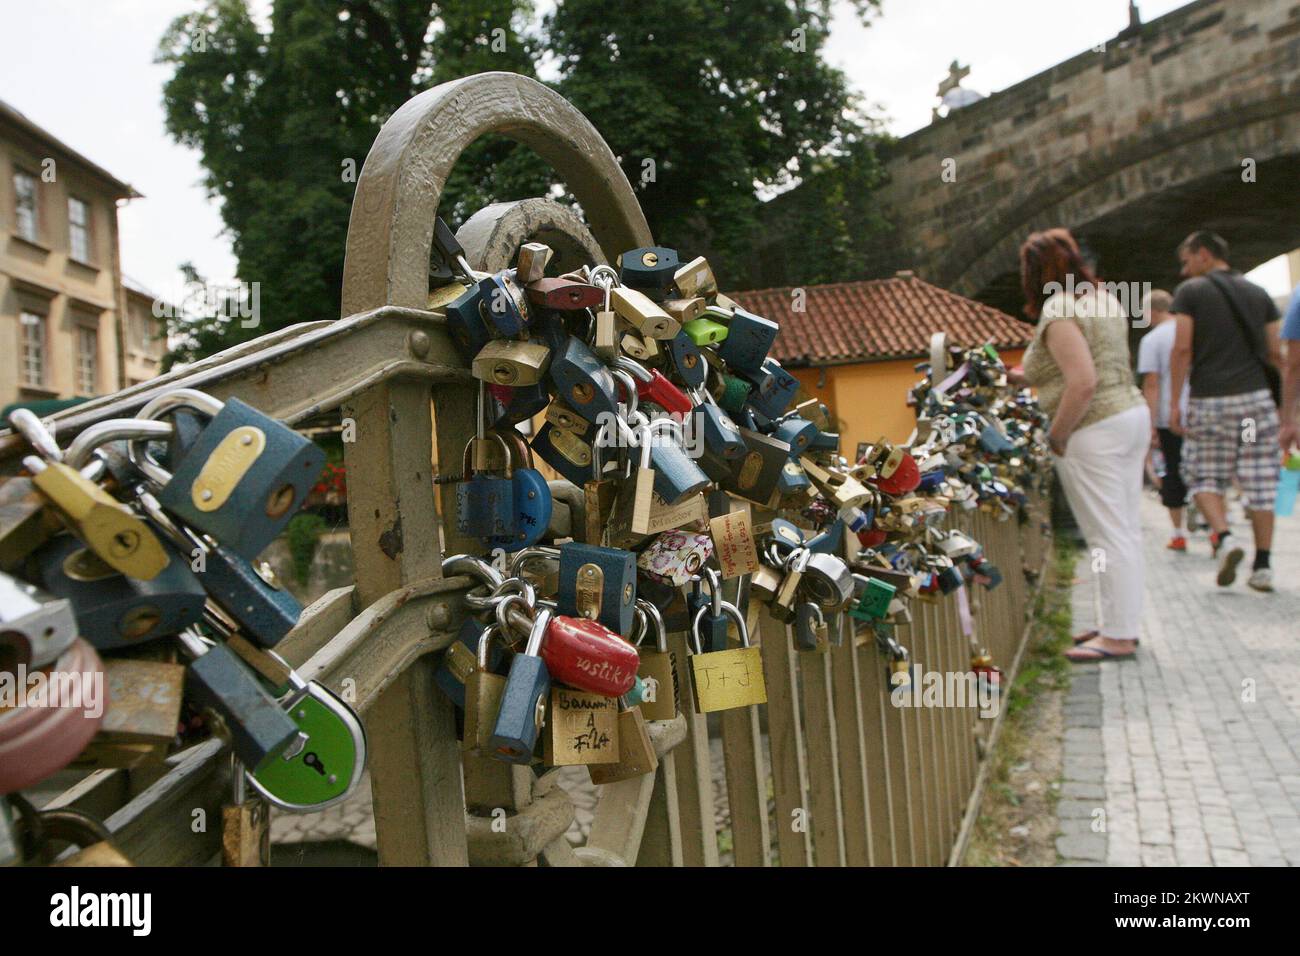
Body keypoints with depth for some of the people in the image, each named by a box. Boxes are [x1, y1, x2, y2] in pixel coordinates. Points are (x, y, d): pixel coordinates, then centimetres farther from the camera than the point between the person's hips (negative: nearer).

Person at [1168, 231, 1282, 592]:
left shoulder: (1190, 292, 0)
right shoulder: (1258, 293, 12)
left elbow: (1182, 349, -8)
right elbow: (1275, 352, 8)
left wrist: (1174, 402, -5)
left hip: (1209, 401, -3)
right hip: (1256, 399, 3)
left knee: (1205, 477, 9)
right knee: (1259, 483, 5)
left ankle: (1224, 538, -14)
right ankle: (1262, 566, 6)